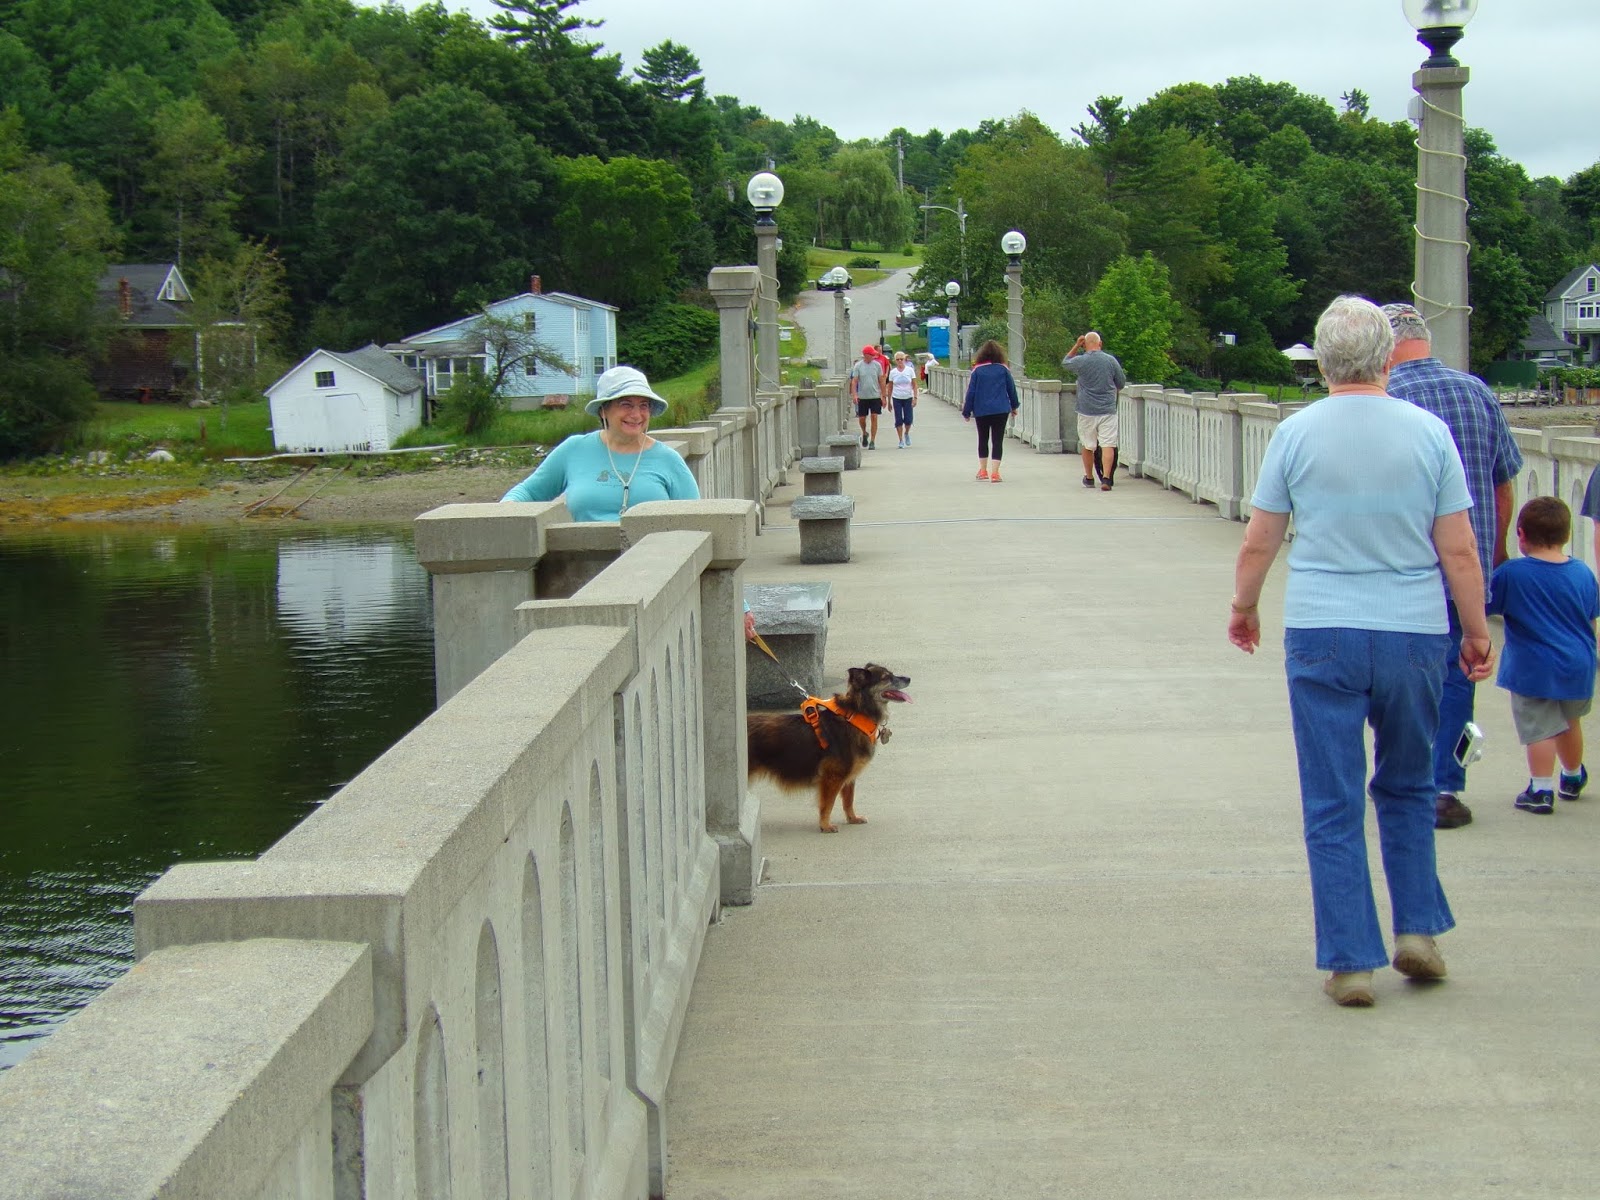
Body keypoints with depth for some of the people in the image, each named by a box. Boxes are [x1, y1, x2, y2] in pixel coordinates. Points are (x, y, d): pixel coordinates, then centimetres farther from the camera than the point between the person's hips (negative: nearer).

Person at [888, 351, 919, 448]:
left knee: (908, 420, -4)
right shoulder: (893, 372, 2)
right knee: (898, 420, -2)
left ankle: (906, 433, 27)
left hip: (908, 398, -1)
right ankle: (901, 440, 6)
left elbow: (914, 385, -1)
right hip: (897, 399, 1)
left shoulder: (910, 370, -1)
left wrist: (915, 398, -9)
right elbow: (890, 387, 8)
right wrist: (889, 401, 7)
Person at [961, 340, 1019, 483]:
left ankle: (983, 471, 21)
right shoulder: (1003, 369, -2)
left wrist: (967, 411, 7)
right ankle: (995, 473, -6)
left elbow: (971, 392, -2)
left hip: (981, 411, 0)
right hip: (1001, 410, 0)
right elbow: (1011, 388, 6)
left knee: (983, 440, 17)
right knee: (997, 441, 1)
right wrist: (1014, 405, 22)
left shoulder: (977, 370, -4)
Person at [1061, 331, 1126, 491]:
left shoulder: (1080, 361, -6)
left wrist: (1076, 346, 16)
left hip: (1087, 410, 0)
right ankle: (1106, 478, -18)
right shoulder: (1111, 360, -1)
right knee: (1108, 444, -5)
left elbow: (1064, 363, 16)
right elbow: (1122, 383, 10)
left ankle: (1089, 478, 25)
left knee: (1087, 445, 14)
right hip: (1108, 409, 0)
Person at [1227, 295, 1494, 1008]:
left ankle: (1350, 962, 4)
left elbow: (1259, 541, 1)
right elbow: (1459, 550, -1)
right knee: (1407, 789, 21)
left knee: (1333, 805, 4)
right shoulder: (1429, 433, -3)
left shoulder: (1297, 434, -4)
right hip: (1414, 635, 1)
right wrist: (1477, 630, 10)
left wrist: (1244, 606, 18)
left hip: (1321, 635, -1)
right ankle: (1418, 929, 16)